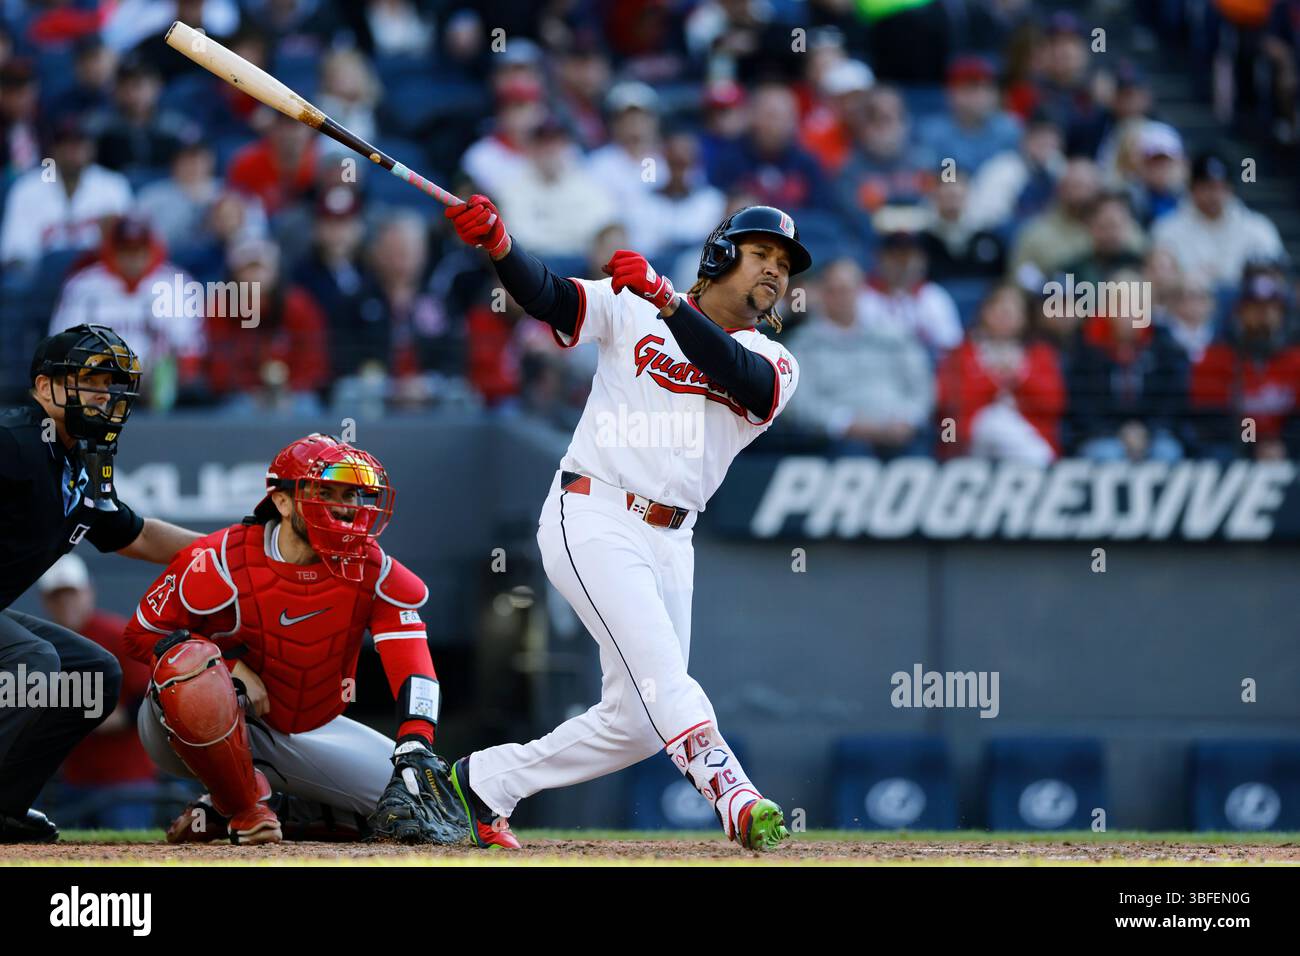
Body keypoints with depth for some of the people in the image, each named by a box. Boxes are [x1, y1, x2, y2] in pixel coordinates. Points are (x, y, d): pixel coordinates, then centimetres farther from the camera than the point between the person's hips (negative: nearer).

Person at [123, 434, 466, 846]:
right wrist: (234, 668, -24)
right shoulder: (222, 561, -21)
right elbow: (142, 634, -13)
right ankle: (242, 808, -17)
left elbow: (412, 666, -22)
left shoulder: (370, 569, -12)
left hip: (309, 731, 4)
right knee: (190, 661, -38)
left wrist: (414, 747, -40)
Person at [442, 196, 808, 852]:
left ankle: (485, 781, 21)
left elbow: (745, 380, -15)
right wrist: (498, 245, -31)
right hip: (595, 520, -5)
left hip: (669, 544, 6)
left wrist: (664, 299, -29)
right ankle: (737, 801, -39)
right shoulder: (632, 308, 3)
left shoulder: (774, 364, 8)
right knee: (660, 671, -23)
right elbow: (548, 297, -10)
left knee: (636, 722, 5)